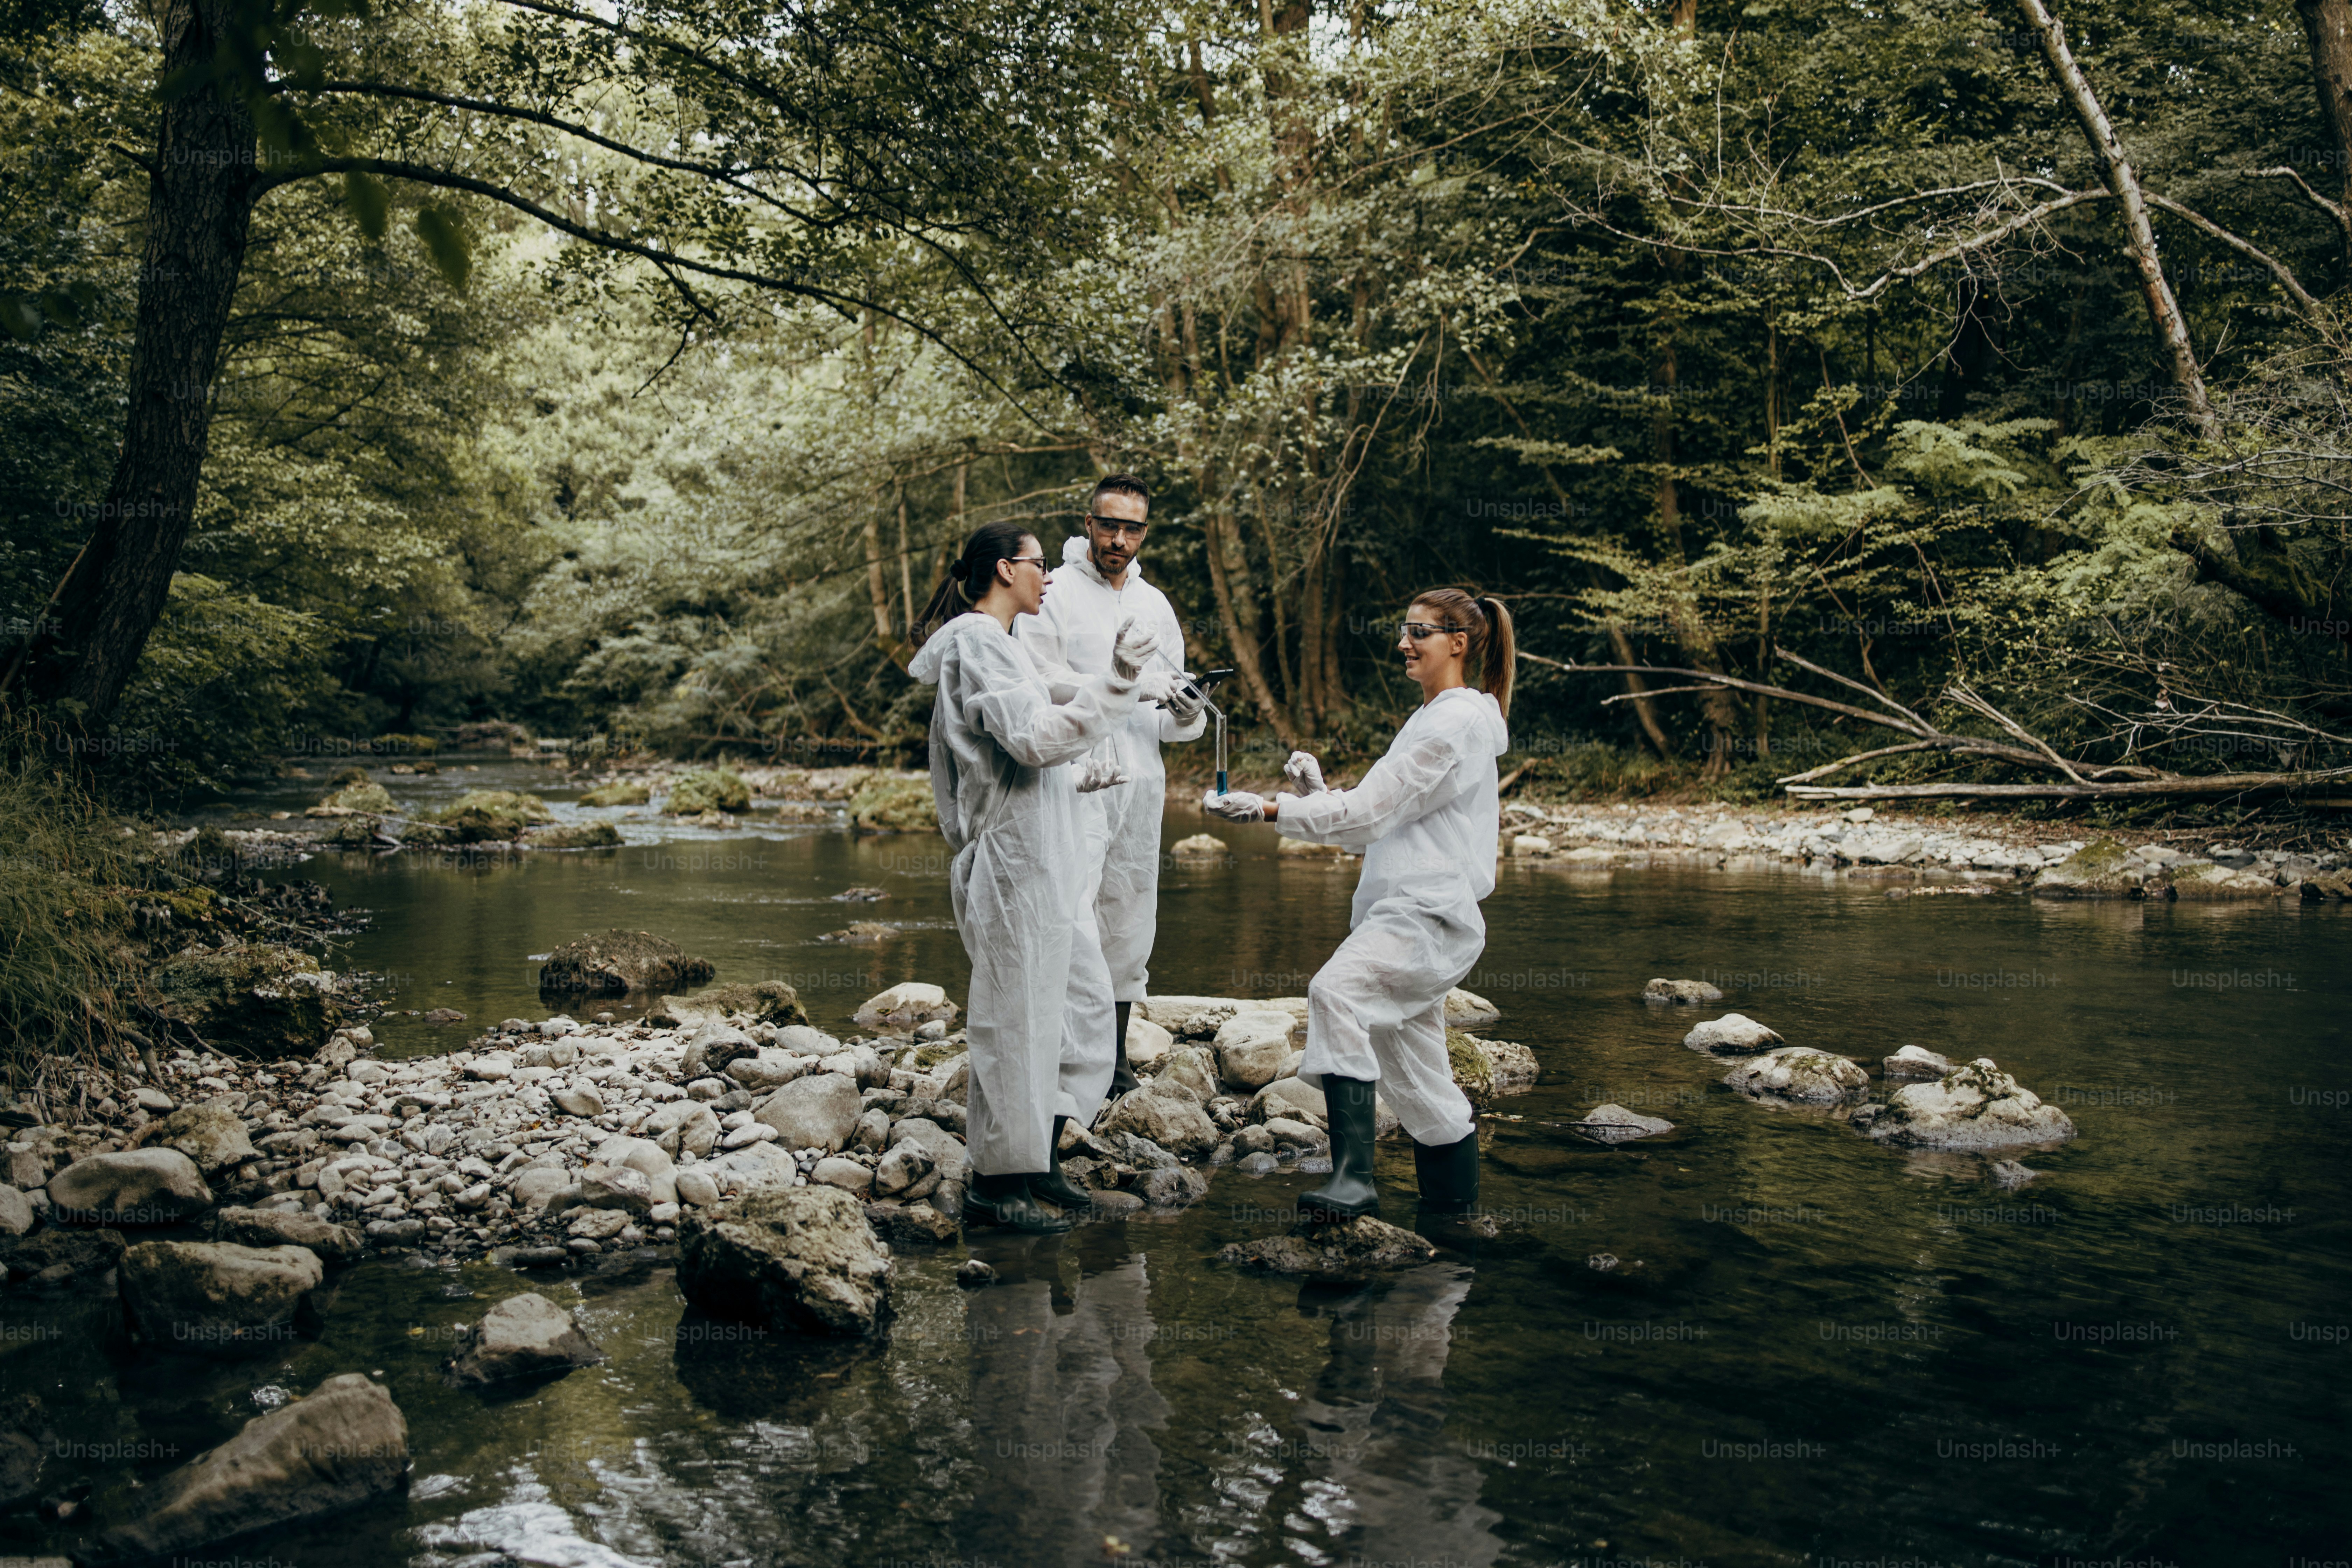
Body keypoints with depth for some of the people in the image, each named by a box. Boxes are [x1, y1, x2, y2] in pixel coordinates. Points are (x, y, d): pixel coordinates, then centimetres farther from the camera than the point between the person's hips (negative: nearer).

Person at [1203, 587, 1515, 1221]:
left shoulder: (1459, 721, -9)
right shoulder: (1431, 719, 23)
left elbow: (1370, 811, -15)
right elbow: (1379, 825, 22)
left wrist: (1268, 810, -18)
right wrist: (1315, 791, 7)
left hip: (1430, 914, -11)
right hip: (1401, 913, 11)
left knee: (1336, 989, -33)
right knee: (1418, 1081, 13)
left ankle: (1354, 1176, -39)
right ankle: (1455, 1207, 24)